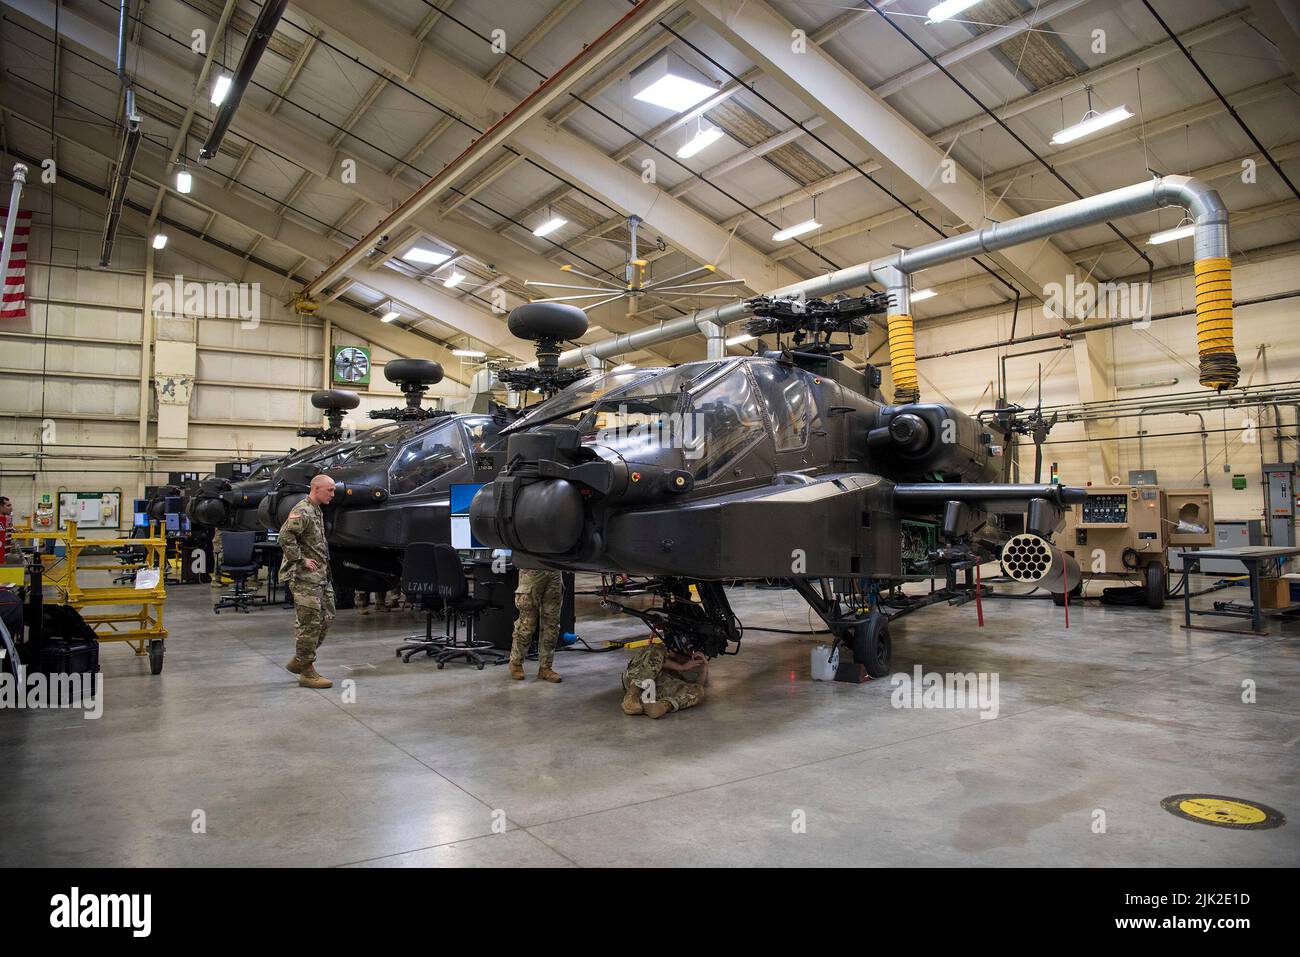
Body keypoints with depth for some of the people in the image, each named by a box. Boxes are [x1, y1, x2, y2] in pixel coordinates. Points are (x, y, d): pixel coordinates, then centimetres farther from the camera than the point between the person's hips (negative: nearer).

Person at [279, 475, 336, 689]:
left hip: (321, 576, 10)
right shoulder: (302, 511, -14)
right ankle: (307, 673, 4)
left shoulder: (317, 511, 17)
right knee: (310, 623, -4)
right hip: (305, 577, -10)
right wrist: (302, 560, -20)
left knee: (326, 619, 13)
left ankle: (299, 661, 24)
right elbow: (285, 536, -25)